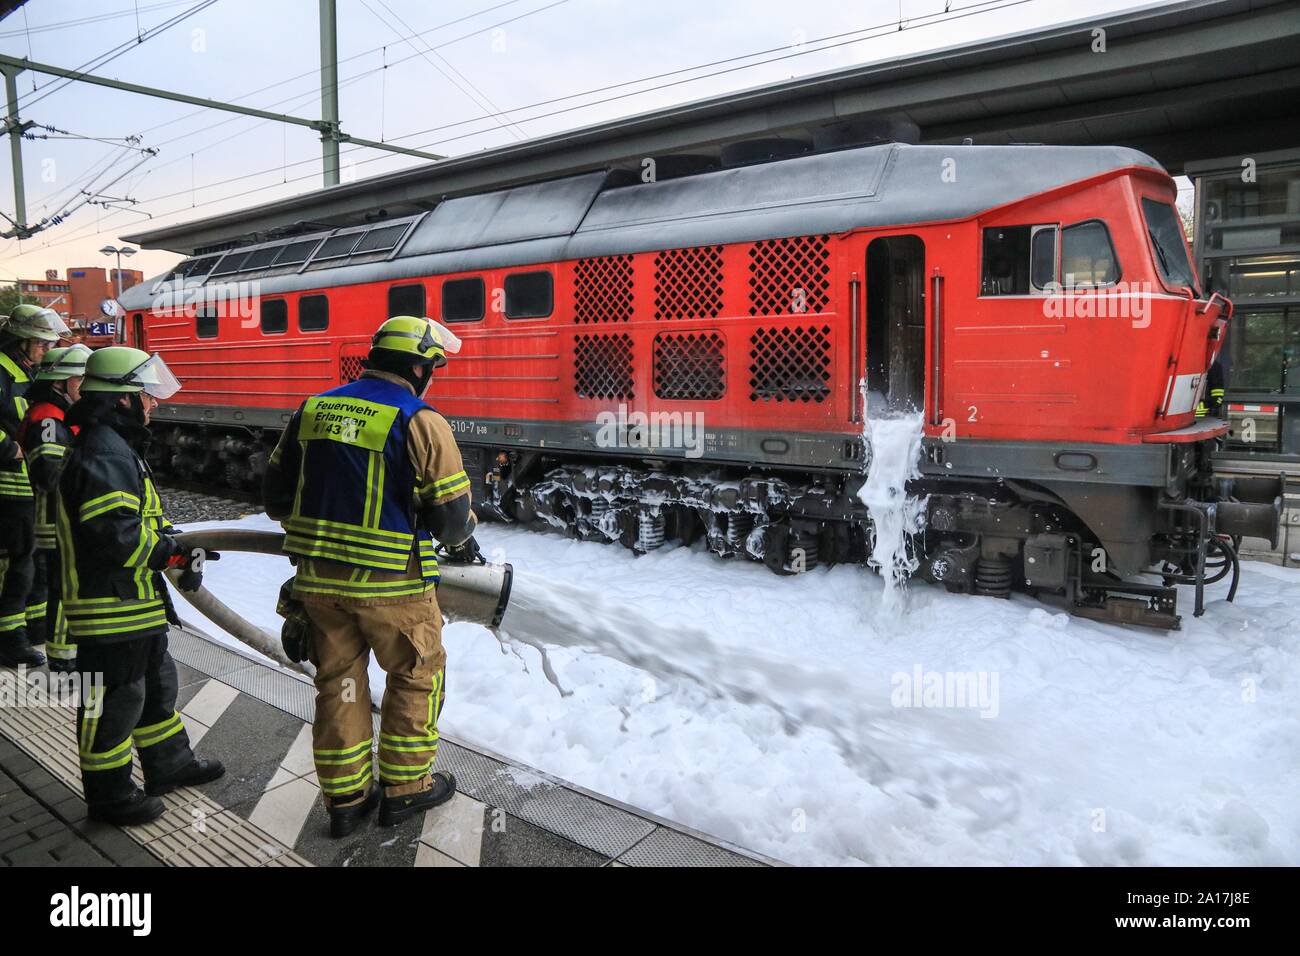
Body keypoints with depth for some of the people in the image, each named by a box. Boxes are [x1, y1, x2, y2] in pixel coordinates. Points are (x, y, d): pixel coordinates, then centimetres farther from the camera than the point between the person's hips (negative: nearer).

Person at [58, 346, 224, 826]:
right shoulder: (104, 455, -22)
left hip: (136, 604, 11)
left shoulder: (114, 448, 13)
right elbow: (115, 534, -30)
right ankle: (109, 795, 20)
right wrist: (174, 553, -19)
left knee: (158, 684, 23)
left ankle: (169, 764, 39)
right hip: (111, 608, -11)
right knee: (115, 701, 4)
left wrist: (172, 545, 5)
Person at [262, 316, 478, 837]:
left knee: (338, 680, 17)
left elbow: (277, 492, 13)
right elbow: (450, 510, -11)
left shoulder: (313, 408, 7)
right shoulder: (420, 421, -12)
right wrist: (463, 543, 11)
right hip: (392, 583, -6)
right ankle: (405, 786, 26)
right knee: (417, 677, 14)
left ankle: (344, 797, 28)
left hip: (318, 578, 6)